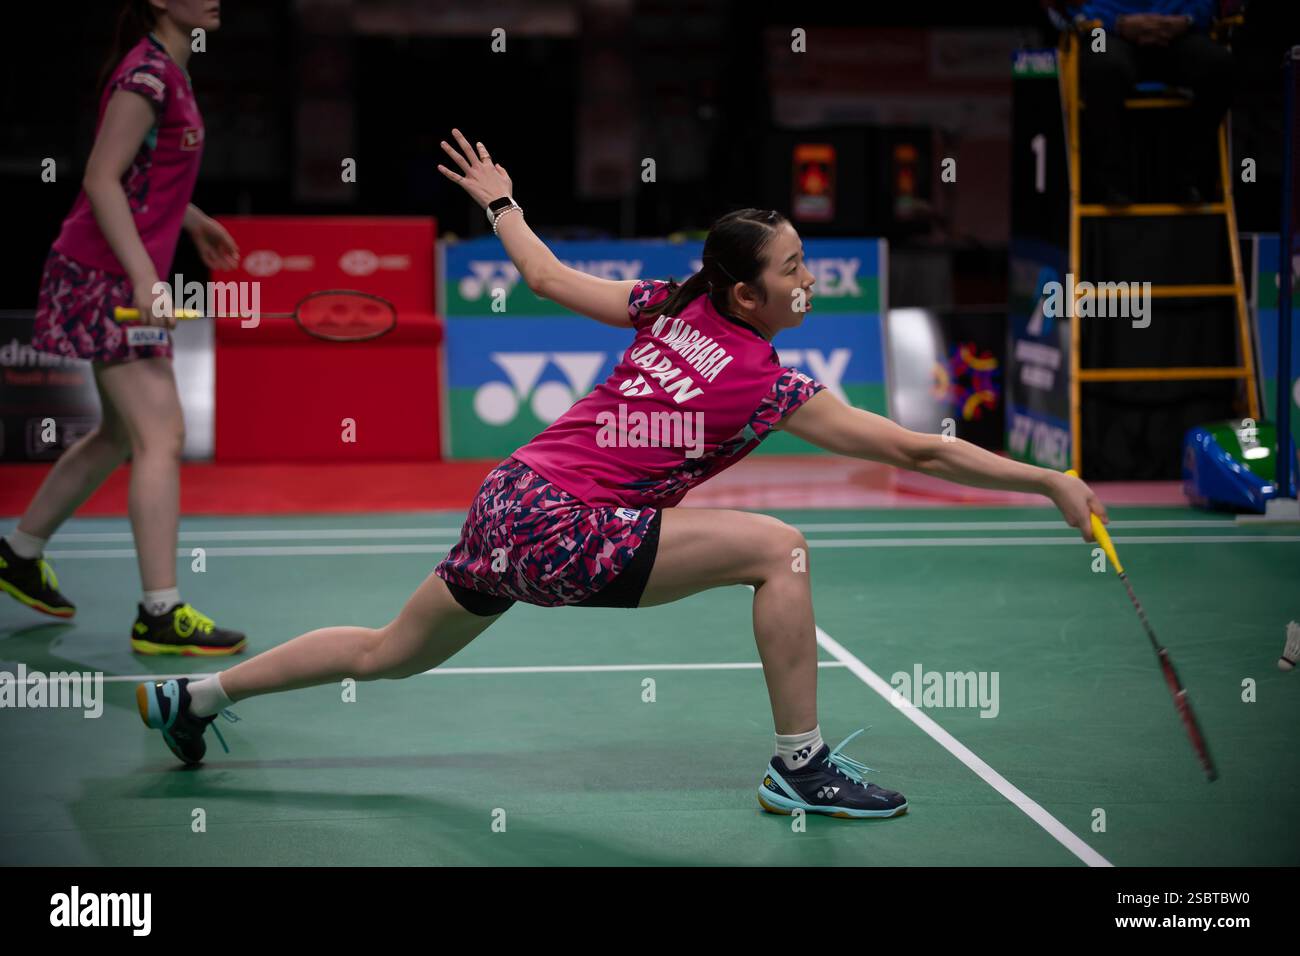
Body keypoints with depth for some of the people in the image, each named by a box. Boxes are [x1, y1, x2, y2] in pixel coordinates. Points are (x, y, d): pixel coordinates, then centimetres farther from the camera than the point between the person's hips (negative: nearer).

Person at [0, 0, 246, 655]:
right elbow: (102, 181, -20)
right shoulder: (146, 74, -17)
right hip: (107, 276, -10)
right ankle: (160, 615, -11)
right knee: (163, 438, -12)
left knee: (120, 436, 19)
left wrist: (194, 220, 27)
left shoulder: (166, 71, 12)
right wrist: (146, 276, -26)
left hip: (126, 278, 10)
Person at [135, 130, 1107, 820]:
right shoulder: (768, 385, -12)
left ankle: (192, 696, 35)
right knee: (776, 547, -12)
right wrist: (1051, 483, -7)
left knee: (386, 654, 25)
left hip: (508, 499, 8)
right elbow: (916, 451, -12)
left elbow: (546, 276, 18)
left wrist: (500, 203, 37)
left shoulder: (670, 307, 7)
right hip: (563, 533, -8)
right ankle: (801, 769, -6)